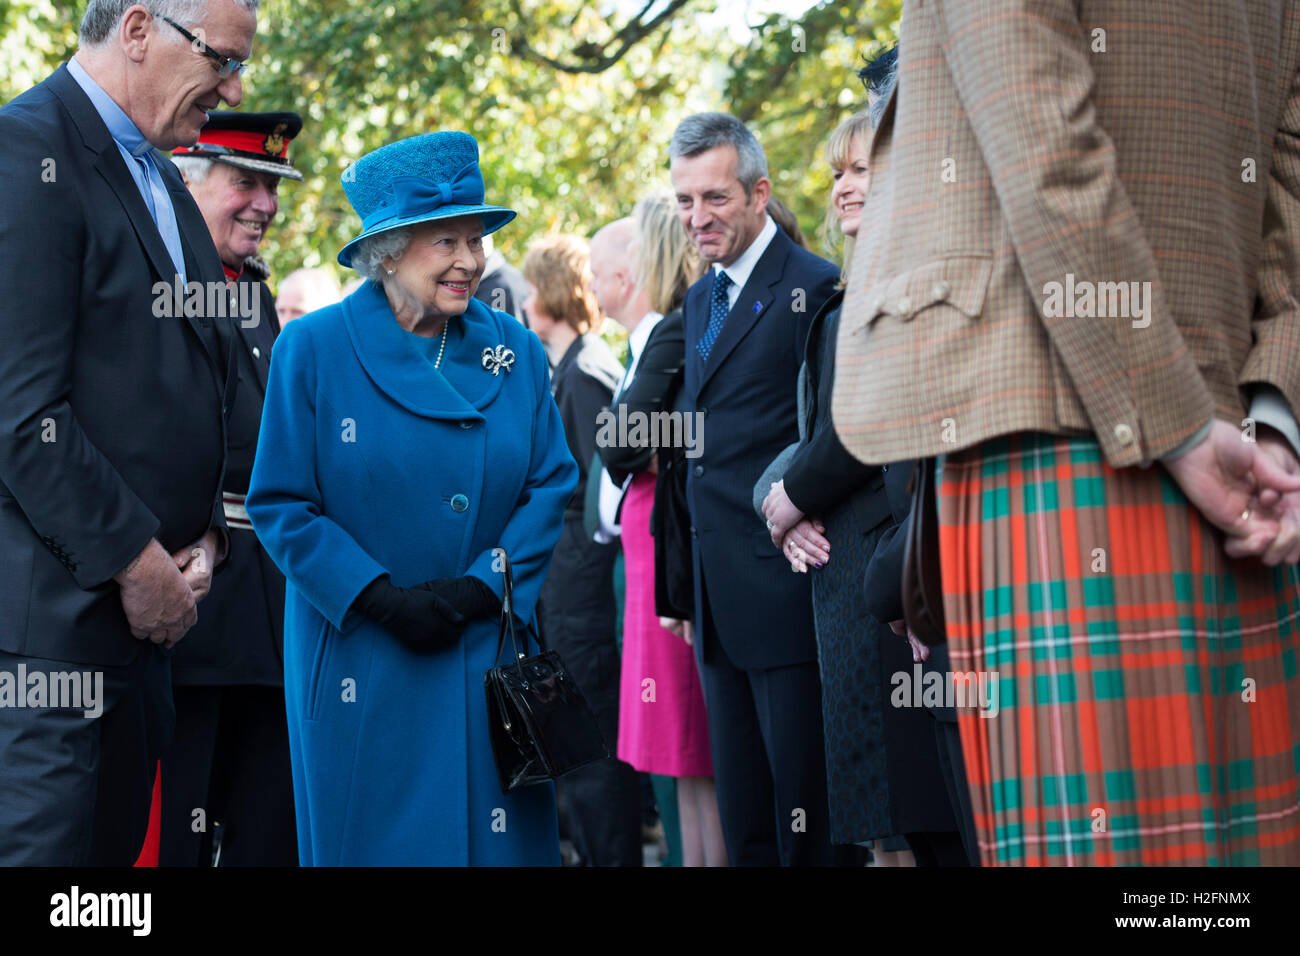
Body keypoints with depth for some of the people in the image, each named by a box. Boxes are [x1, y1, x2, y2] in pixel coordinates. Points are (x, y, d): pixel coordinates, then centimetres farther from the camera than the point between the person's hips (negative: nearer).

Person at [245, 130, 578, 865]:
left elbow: (553, 484, 4)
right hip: (358, 661, -2)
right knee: (366, 842, 3)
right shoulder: (313, 350, -4)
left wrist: (483, 586, -11)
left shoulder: (516, 352, 5)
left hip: (490, 656, 3)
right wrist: (380, 599, -15)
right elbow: (279, 503, -6)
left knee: (499, 841, 2)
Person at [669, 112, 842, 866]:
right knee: (744, 824, 11)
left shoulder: (817, 289, -9)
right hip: (719, 603, 8)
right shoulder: (699, 302, 18)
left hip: (787, 593, -8)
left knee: (808, 821, -5)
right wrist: (687, 589, 16)